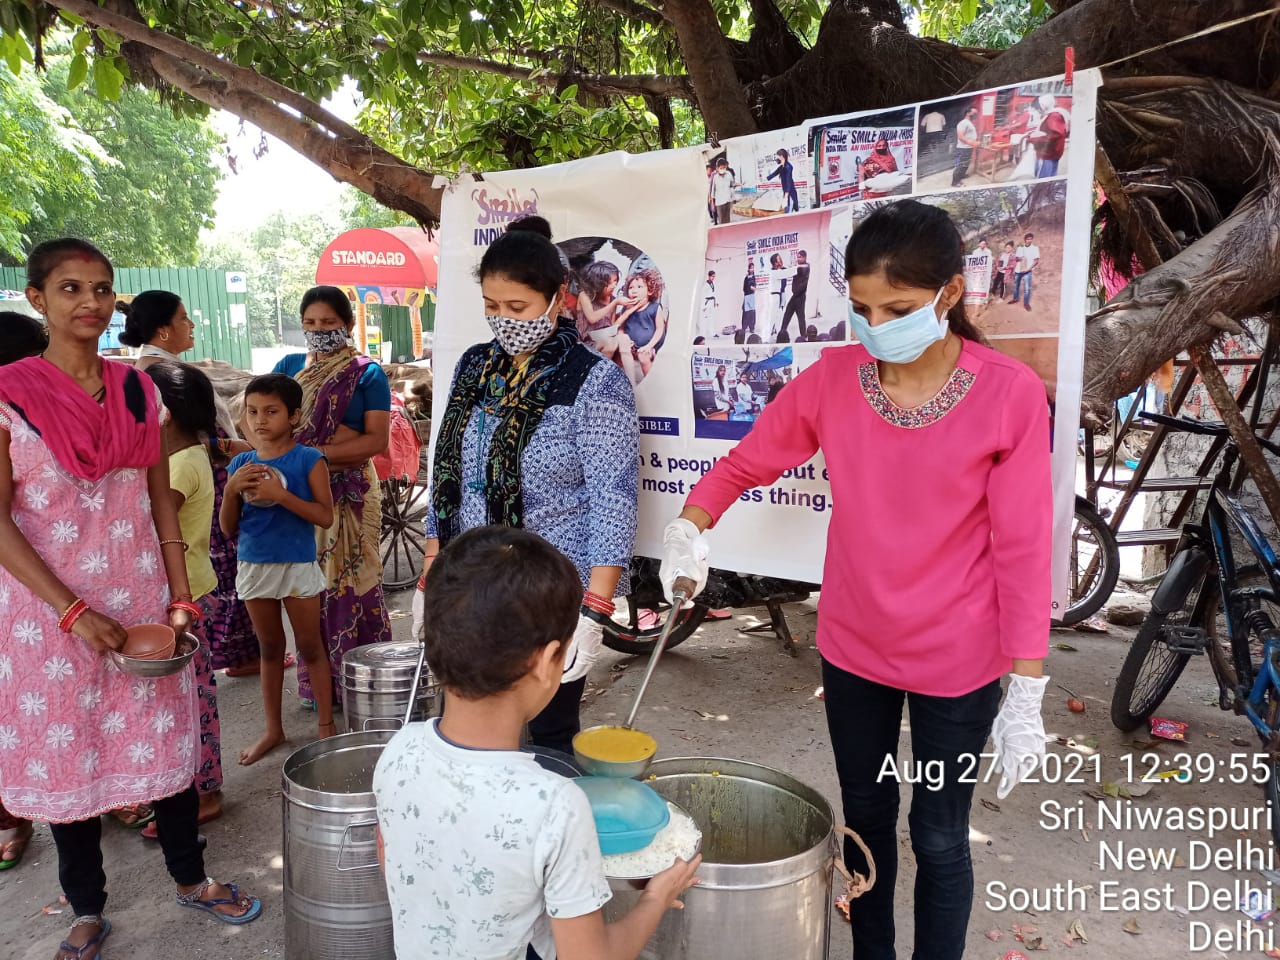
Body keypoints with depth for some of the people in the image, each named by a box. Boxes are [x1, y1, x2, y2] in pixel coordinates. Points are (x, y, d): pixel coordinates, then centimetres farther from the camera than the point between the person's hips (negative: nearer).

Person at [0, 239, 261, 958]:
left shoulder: (139, 390, 5)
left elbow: (161, 501, 8)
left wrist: (181, 596, 0)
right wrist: (74, 612, -15)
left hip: (141, 600, 3)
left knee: (167, 739, 11)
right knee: (66, 753, 9)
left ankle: (192, 878, 32)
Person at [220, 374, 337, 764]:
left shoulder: (308, 459, -9)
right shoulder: (240, 464, 3)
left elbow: (325, 517, -14)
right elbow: (227, 527, 4)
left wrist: (280, 494, -24)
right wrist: (232, 489, -14)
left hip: (298, 566, -4)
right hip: (254, 567, 4)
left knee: (310, 647, 7)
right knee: (270, 649, 16)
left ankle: (326, 725, 19)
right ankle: (273, 729, 27)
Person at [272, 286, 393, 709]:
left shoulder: (367, 374, 0)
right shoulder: (288, 367, 12)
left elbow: (378, 440, -8)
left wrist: (319, 453, -15)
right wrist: (338, 439, -9)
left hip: (349, 492, -3)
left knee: (351, 579, -1)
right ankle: (317, 683, 16)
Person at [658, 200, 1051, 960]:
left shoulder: (1009, 393, -16)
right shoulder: (832, 379, -8)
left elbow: (1023, 549, -13)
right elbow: (744, 464, 2)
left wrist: (1026, 695, -12)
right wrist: (688, 530, -17)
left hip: (957, 663, -3)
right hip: (853, 649, 3)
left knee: (939, 838, 14)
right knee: (866, 818, 20)